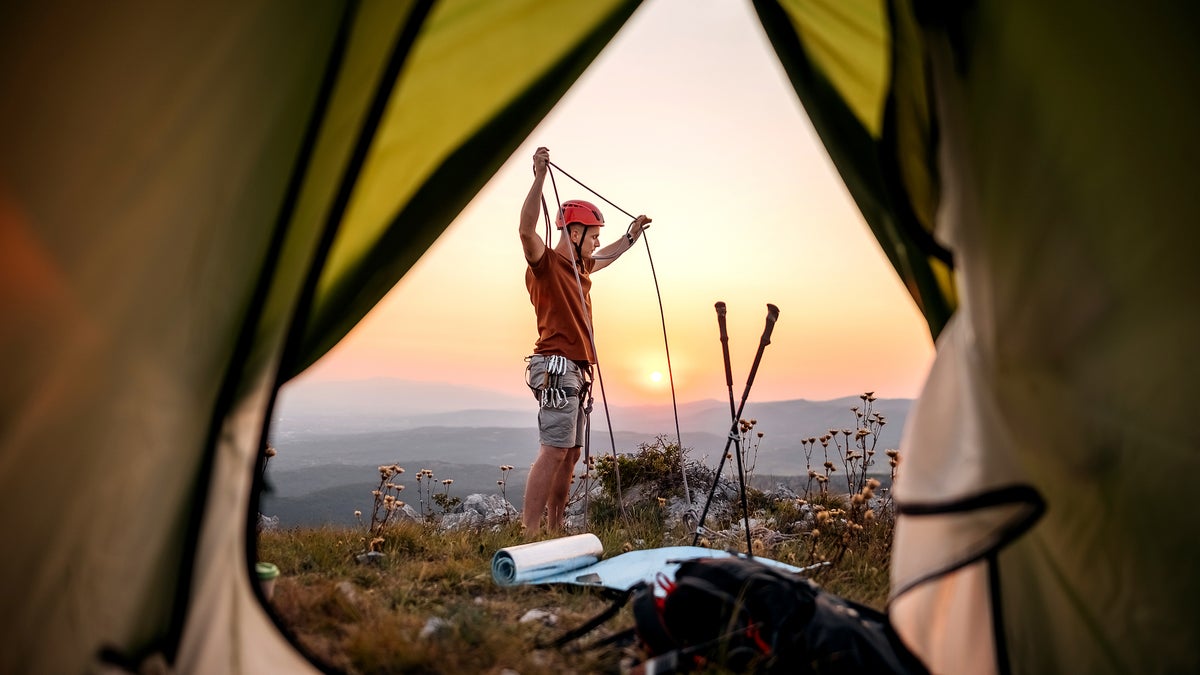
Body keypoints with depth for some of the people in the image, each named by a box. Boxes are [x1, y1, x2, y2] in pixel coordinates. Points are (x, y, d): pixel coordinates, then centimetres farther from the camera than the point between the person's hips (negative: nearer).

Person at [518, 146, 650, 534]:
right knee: (553, 452, -15)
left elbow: (604, 258, 42)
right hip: (557, 368, -10)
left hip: (575, 371, 10)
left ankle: (554, 530, 15)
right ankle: (530, 534, -13)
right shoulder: (545, 263, -6)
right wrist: (539, 178, -32)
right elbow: (527, 230, -26)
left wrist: (631, 236, 47)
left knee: (570, 453, 9)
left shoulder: (578, 266, 20)